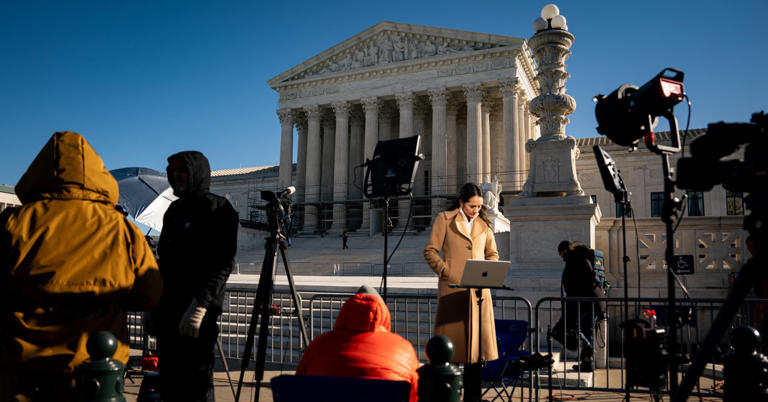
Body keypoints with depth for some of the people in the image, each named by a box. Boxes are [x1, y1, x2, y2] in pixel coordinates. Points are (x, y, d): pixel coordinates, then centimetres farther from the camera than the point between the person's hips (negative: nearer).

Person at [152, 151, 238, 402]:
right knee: (169, 381, 13)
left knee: (197, 381, -6)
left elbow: (224, 263, -15)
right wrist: (153, 304, 21)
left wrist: (200, 305, -22)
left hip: (197, 313, -8)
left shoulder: (218, 209, -6)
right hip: (168, 310, 8)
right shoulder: (174, 210, 18)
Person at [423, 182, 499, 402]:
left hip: (479, 290, 4)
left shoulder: (484, 224, 15)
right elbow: (430, 251, 1)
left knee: (476, 342, 6)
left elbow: (492, 253, 22)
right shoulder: (444, 219, 3)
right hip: (452, 288, -4)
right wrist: (446, 272, -10)